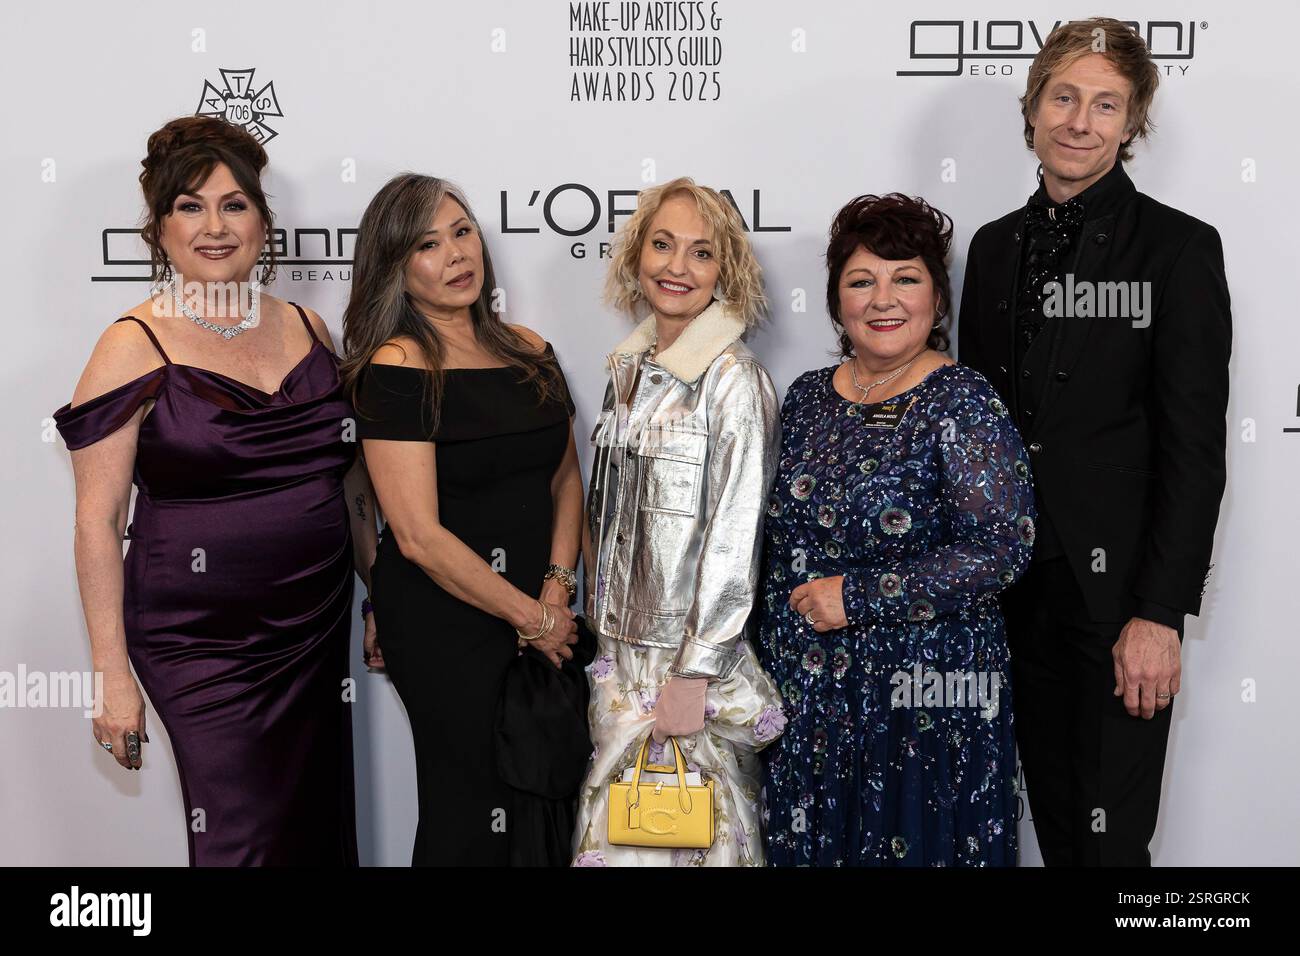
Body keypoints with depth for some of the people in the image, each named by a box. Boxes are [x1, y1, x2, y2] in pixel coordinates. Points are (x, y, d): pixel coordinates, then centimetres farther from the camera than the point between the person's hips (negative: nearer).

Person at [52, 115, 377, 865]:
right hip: (204, 642, -5)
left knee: (324, 830, 13)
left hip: (318, 627, 5)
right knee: (245, 840, -3)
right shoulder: (136, 347, -8)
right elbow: (98, 521, -8)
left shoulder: (307, 327, 7)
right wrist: (113, 675, -10)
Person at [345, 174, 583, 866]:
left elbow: (566, 478, 12)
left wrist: (557, 589, -3)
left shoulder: (528, 352, 7)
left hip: (543, 610, 6)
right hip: (444, 621, -6)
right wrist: (531, 617, -12)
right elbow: (419, 535, -17)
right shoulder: (396, 369, -12)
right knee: (473, 816, 4)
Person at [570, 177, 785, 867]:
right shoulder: (629, 367, 8)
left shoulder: (732, 377, -13)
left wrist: (695, 673, -16)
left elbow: (734, 533, -15)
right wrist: (599, 620, 15)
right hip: (621, 646, 6)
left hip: (691, 653, -6)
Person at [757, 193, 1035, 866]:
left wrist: (856, 597, -18)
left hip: (923, 701, -5)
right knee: (806, 846, 16)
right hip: (800, 689, 5)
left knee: (910, 845, 9)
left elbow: (1000, 550, -19)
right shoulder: (807, 396, 6)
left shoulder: (962, 402, -11)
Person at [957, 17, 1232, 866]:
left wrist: (1160, 612, -15)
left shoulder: (1179, 247, -6)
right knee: (1050, 811, 16)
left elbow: (1195, 447, -10)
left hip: (1116, 582, -5)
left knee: (1110, 833, 2)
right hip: (1012, 577, 5)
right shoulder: (996, 246, 9)